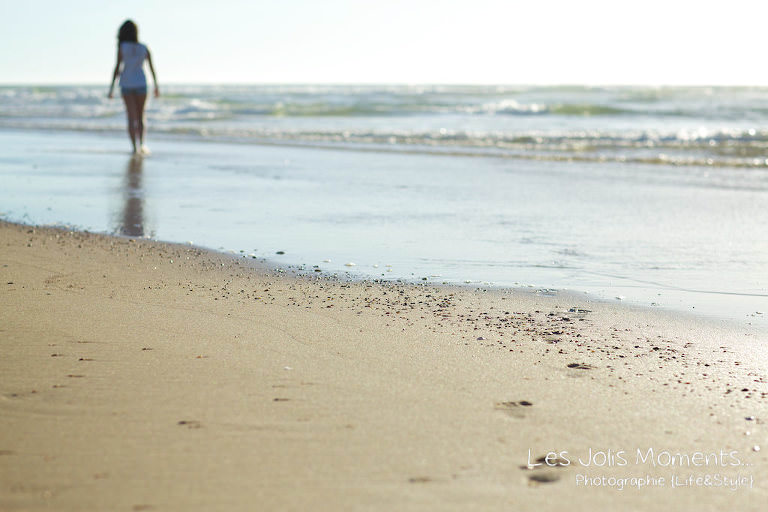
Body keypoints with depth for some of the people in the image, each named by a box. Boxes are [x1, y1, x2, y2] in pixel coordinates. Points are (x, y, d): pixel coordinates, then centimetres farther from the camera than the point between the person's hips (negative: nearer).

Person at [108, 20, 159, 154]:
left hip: (126, 84, -1)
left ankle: (135, 147, -8)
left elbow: (117, 68, -10)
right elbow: (152, 68, 4)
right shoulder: (143, 48, 1)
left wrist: (111, 88, -7)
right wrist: (156, 87, 13)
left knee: (131, 117, 2)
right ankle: (141, 145, 7)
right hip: (140, 83, 1)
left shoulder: (122, 47, -7)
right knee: (140, 116, 15)